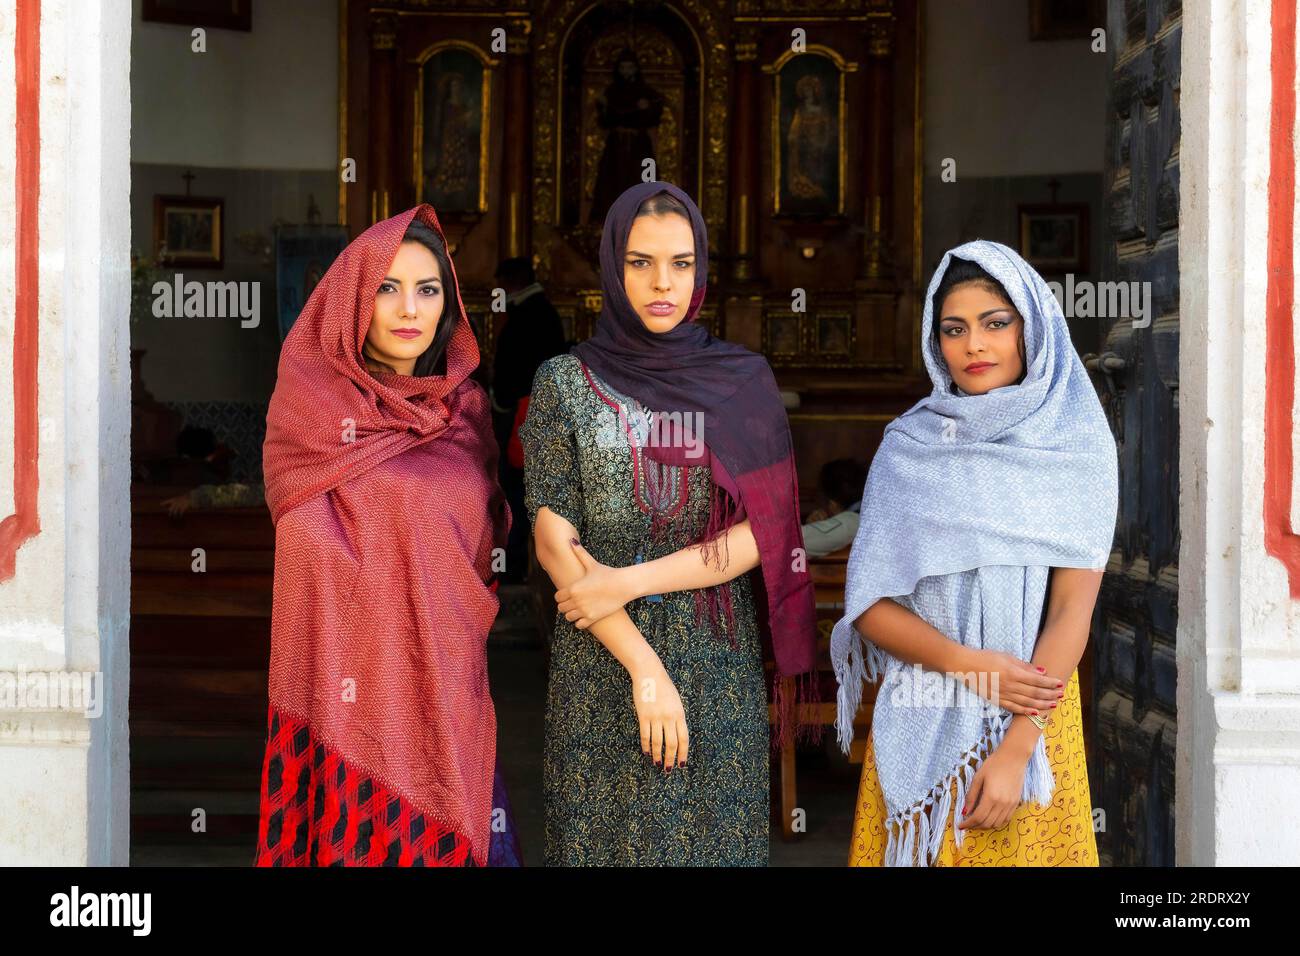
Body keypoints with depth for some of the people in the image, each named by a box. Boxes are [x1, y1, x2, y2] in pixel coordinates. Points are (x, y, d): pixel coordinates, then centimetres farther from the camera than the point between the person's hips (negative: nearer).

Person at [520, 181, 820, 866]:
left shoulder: (745, 383, 3)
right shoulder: (565, 384, 0)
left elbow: (762, 532, -4)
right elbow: (554, 541, -5)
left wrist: (630, 581, -14)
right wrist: (644, 664, -13)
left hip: (721, 665, 1)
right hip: (601, 659, -1)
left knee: (716, 837, 7)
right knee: (608, 838, 5)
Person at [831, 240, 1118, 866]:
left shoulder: (1076, 446, -2)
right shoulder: (908, 447, 0)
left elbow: (1072, 610, -8)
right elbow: (868, 603, -2)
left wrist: (1016, 748, -16)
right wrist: (969, 664, -17)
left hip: (1033, 715, -1)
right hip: (919, 719, 1)